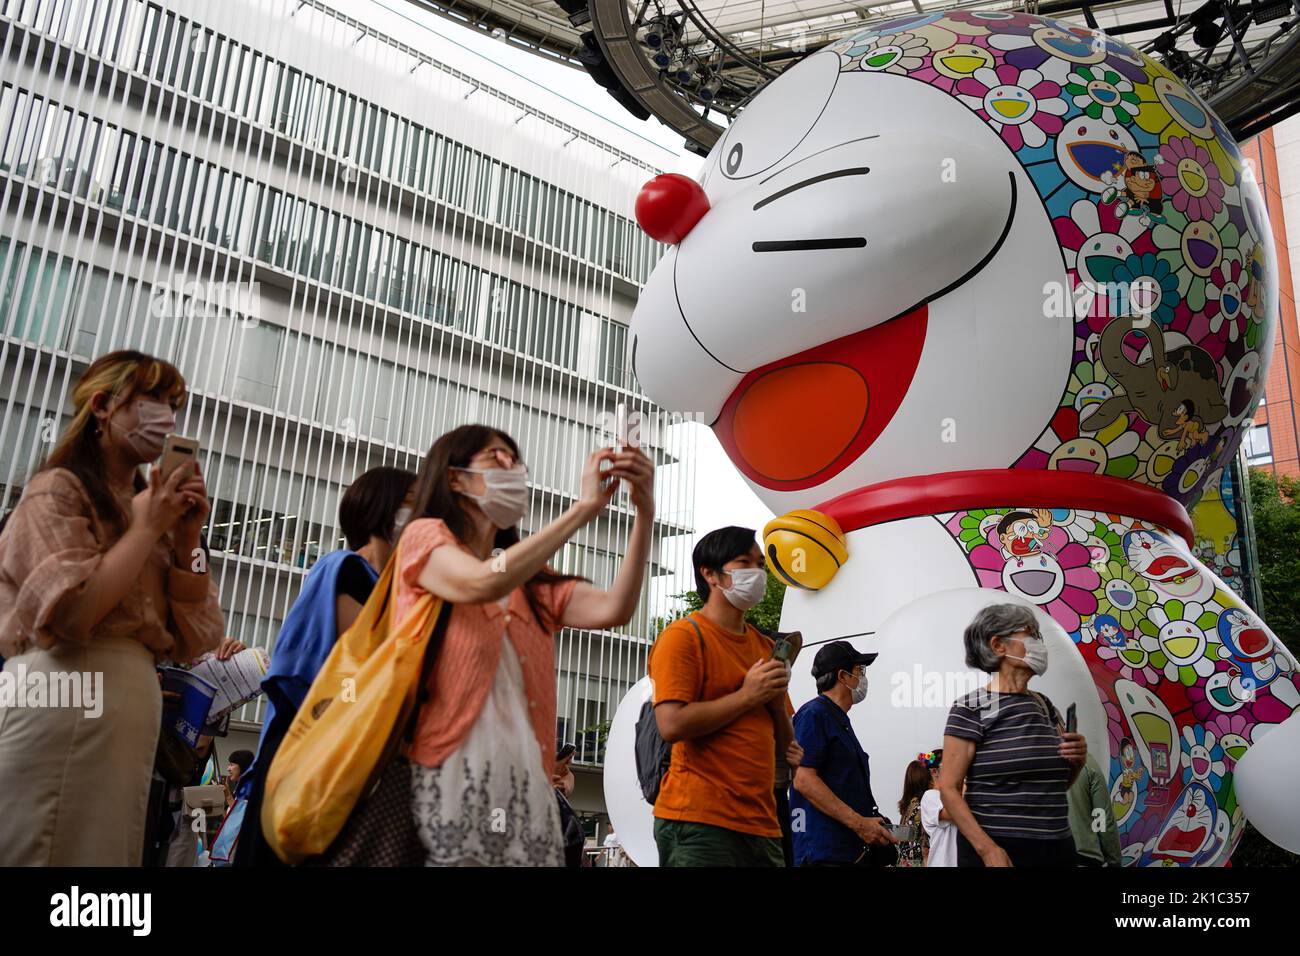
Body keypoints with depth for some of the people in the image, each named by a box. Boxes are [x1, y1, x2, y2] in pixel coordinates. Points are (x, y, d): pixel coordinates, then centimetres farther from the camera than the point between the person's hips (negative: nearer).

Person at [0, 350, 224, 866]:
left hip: (137, 698, 7)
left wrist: (186, 538, 1)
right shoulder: (59, 487, 1)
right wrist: (146, 529, -7)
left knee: (101, 849, 10)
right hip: (62, 691, -7)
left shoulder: (150, 507, 20)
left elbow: (191, 640, 11)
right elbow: (72, 612, -17)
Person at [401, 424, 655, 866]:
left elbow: (613, 609, 2)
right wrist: (584, 507, -15)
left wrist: (644, 512, -8)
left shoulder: (530, 580, 19)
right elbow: (482, 584, -17)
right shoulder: (424, 536, 5)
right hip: (448, 773, -5)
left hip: (524, 779, 5)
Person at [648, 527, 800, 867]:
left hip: (761, 824, 7)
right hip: (700, 821, -7)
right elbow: (671, 725, -18)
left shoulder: (764, 646, 16)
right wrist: (746, 696, -12)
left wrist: (776, 700, 0)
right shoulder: (684, 635, -6)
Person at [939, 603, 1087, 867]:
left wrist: (1078, 758, -1)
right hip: (997, 850, -6)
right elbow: (948, 788, -14)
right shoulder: (971, 708, -10)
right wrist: (987, 849, -23)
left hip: (1056, 847, 6)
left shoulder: (1043, 705, 10)